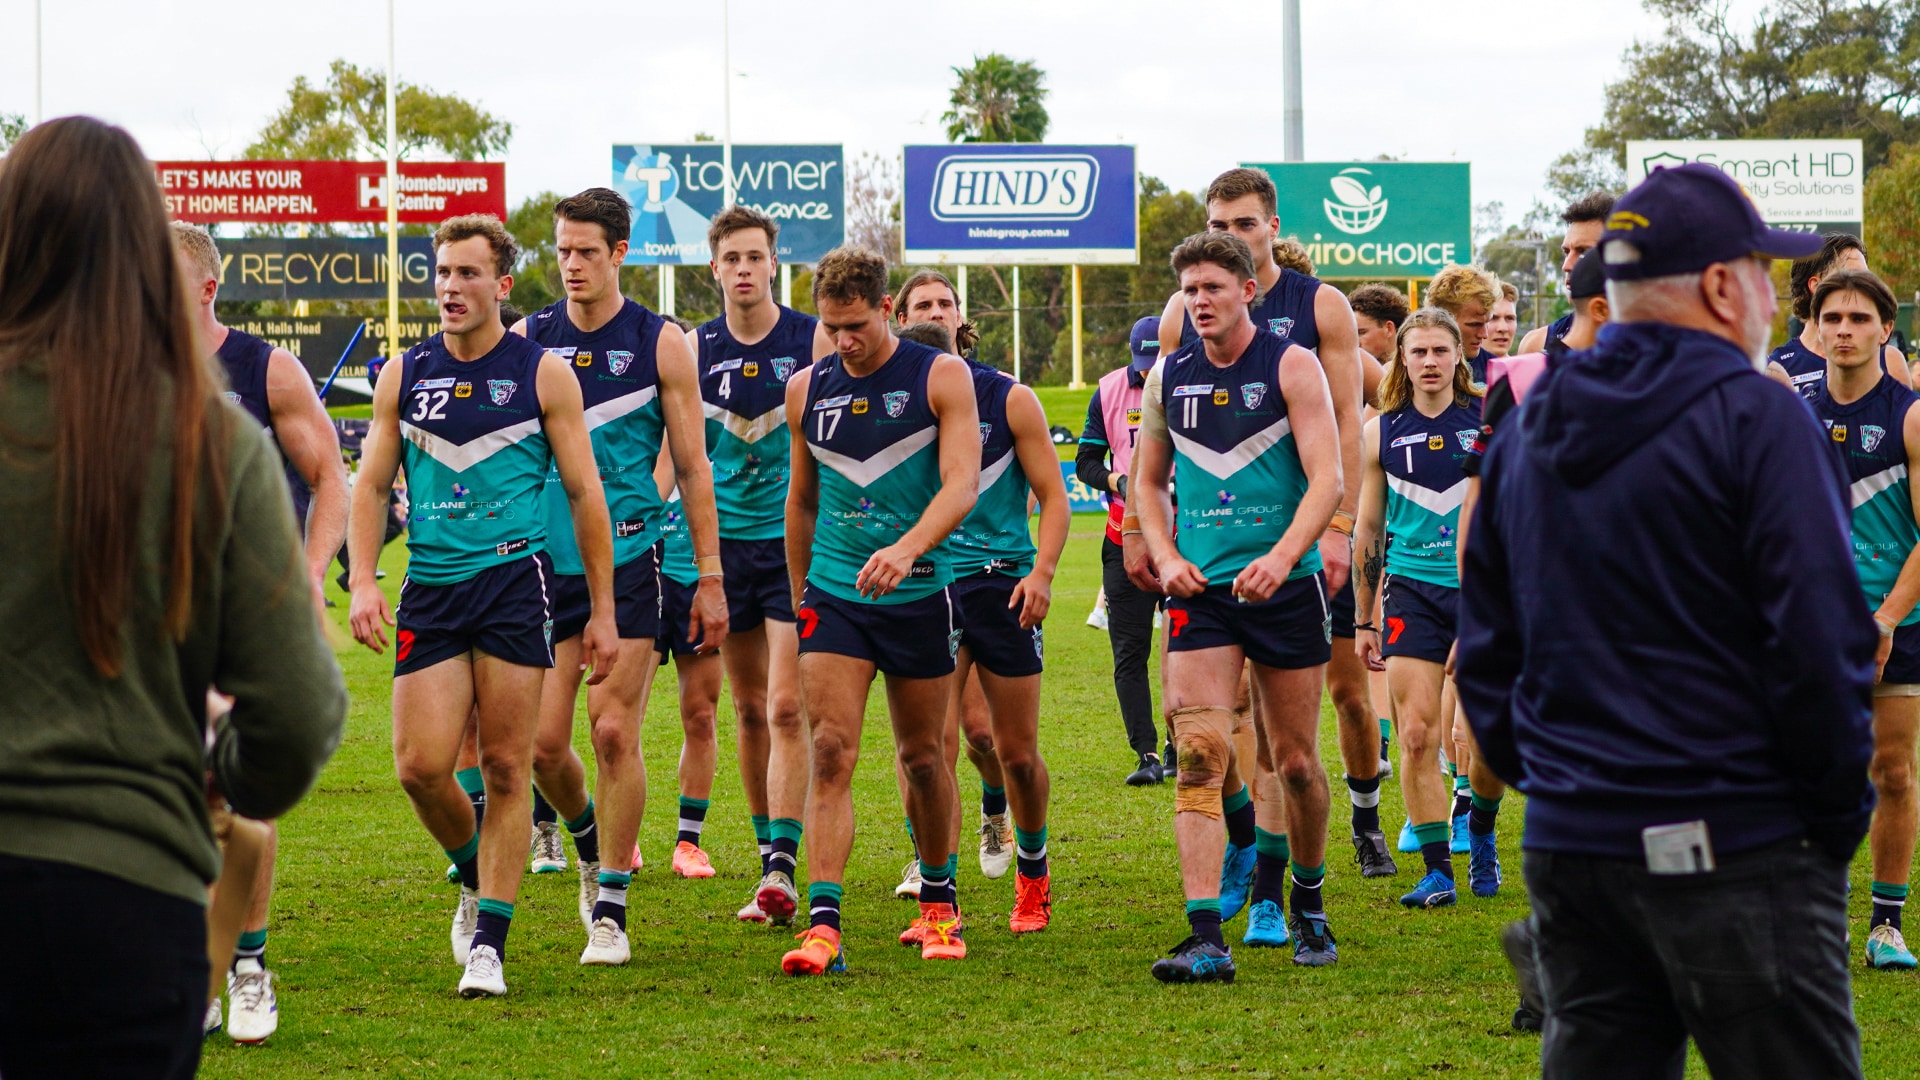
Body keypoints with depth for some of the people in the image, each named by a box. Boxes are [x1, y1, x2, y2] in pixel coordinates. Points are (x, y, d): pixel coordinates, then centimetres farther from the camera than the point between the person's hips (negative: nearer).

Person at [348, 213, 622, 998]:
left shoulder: (543, 374, 2)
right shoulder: (404, 377, 9)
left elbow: (585, 493, 5)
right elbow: (370, 486, 13)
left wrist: (602, 611, 3)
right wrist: (362, 581, -3)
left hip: (515, 579, -2)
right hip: (430, 588, 2)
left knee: (506, 768, -3)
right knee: (421, 767, -7)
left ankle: (488, 943, 4)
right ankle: (475, 877, 22)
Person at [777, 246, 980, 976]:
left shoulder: (941, 377, -5)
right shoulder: (807, 390, 6)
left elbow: (961, 484, -15)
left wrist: (907, 547, -32)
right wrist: (799, 593, 21)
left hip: (920, 594, -2)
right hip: (833, 594, 2)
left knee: (921, 755, 10)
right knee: (830, 751, -11)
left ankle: (939, 902, 30)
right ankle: (823, 925, -17)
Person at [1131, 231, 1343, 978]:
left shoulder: (1291, 367, -3)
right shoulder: (1168, 378, 8)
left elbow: (1327, 478, -11)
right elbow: (1149, 480, 19)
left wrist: (1281, 557, -25)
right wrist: (1165, 558, 2)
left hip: (1287, 586, -2)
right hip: (1200, 589, 2)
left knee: (1296, 761, 8)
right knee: (1199, 756, -12)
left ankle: (1307, 905, 31)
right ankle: (1205, 939, -17)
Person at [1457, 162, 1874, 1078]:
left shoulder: (1526, 436, 13)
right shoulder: (1759, 423, -10)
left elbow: (1485, 650, 16)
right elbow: (1821, 647, -14)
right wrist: (1840, 814, -4)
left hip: (1567, 848, 7)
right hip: (1733, 849, -7)